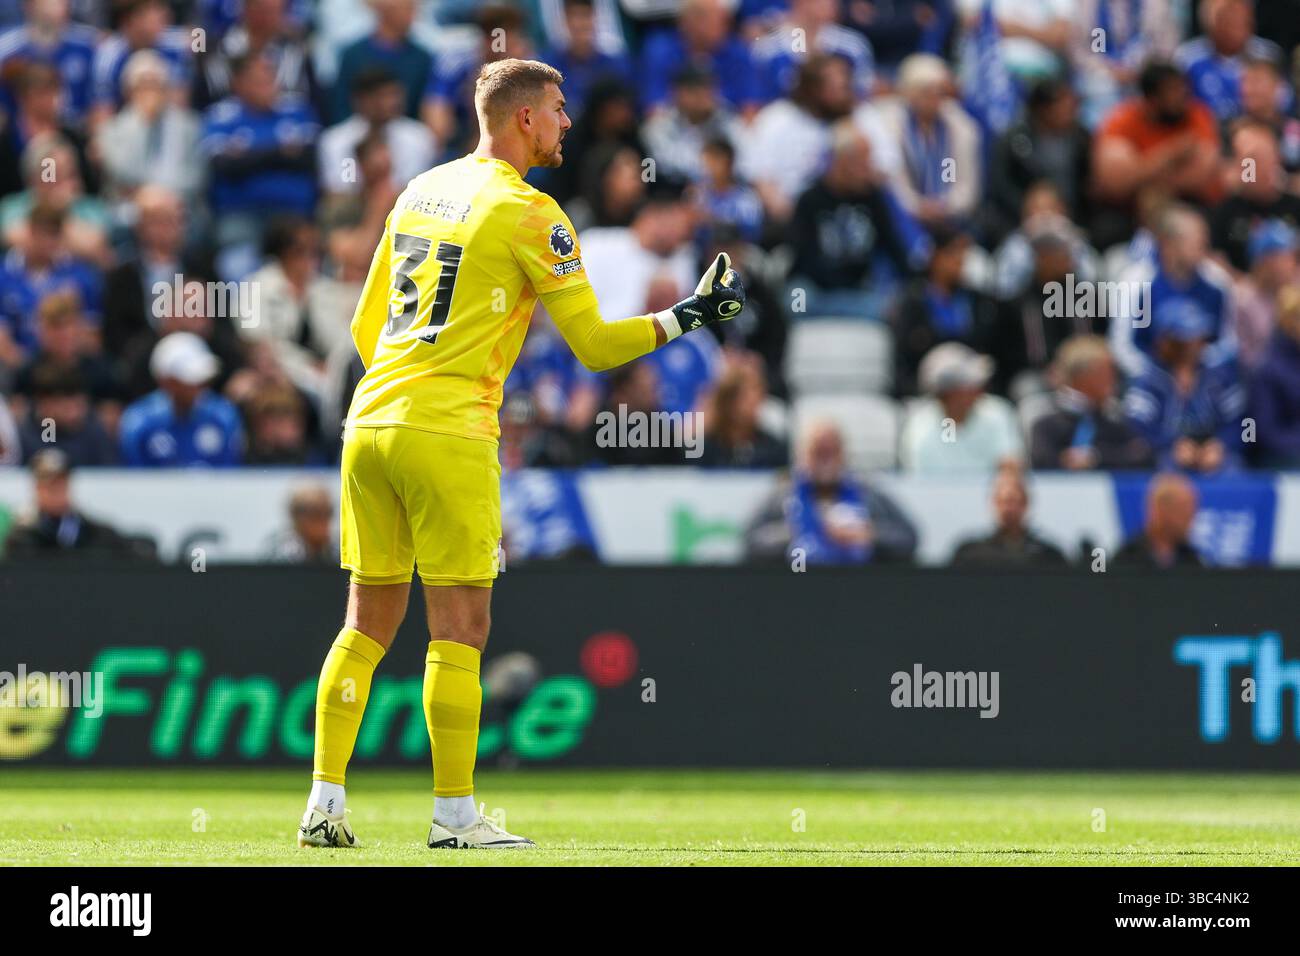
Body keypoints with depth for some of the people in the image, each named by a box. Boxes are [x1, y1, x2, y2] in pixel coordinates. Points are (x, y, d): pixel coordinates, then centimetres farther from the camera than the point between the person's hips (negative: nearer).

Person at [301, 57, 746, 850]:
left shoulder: (421, 191, 15)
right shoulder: (528, 213, -6)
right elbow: (595, 345, -6)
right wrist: (690, 316, 4)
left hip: (371, 422, 7)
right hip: (450, 435, -7)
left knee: (368, 625, 10)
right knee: (460, 628, -1)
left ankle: (324, 805, 7)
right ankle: (454, 815, -1)